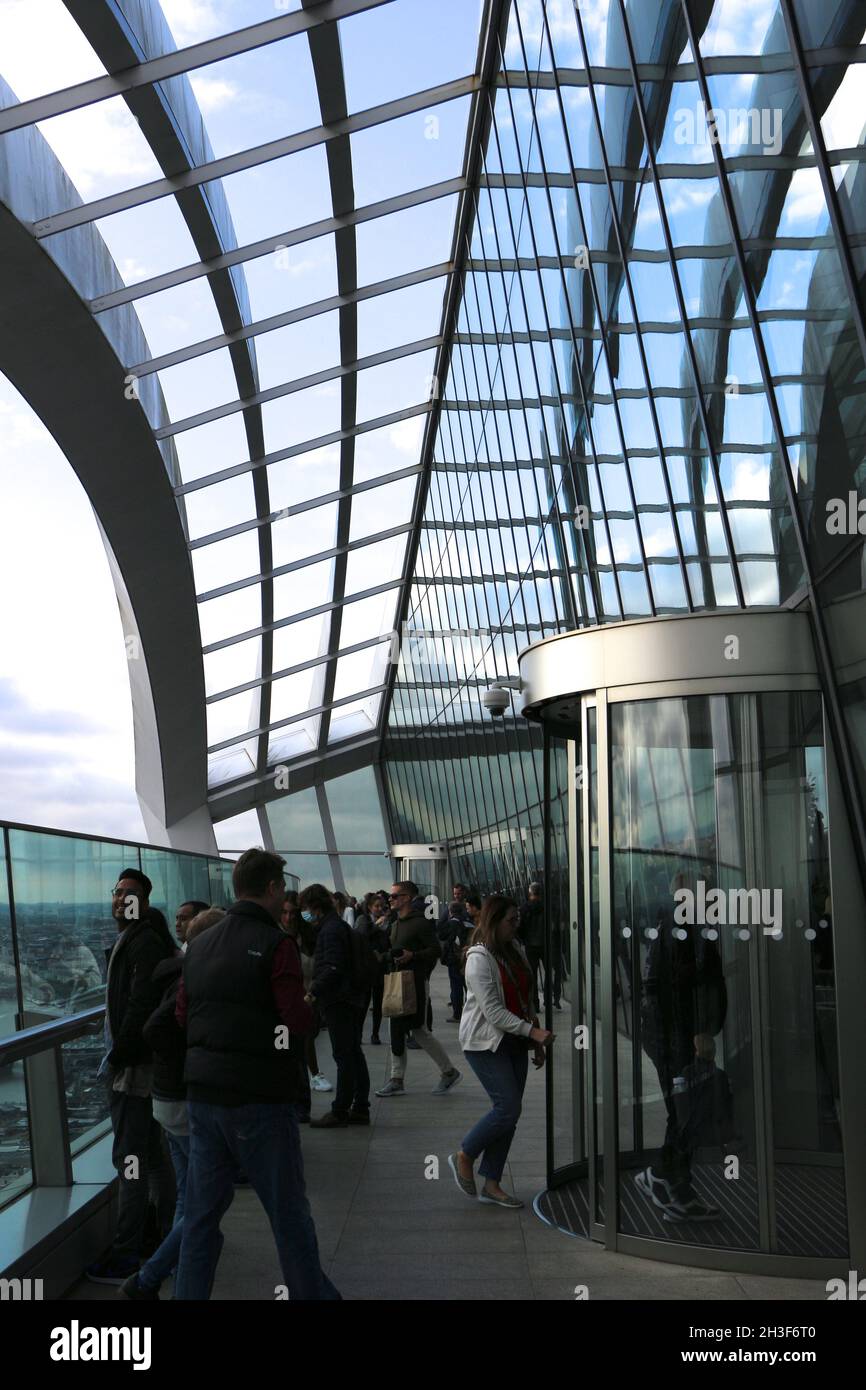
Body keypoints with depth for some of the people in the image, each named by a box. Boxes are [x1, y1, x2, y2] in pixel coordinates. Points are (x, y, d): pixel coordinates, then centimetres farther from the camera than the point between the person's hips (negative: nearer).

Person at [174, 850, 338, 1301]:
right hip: (259, 1098, -6)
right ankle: (311, 1292, 21)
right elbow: (298, 1022, -18)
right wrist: (308, 1006, 2)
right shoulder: (276, 944, -13)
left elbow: (182, 1016, 9)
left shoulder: (200, 946, 7)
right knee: (289, 1212, 9)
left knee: (201, 1212, 13)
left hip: (203, 1094, 6)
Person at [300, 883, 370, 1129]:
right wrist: (315, 990, 16)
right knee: (354, 1054, 13)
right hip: (350, 999, 10)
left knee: (345, 1056, -5)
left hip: (339, 1002, -10)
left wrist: (314, 992, -26)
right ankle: (360, 1108, 20)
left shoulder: (331, 930, -16)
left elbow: (333, 968, -25)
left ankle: (339, 1112, 1)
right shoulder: (339, 926, 16)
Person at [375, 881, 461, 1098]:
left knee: (418, 1030, -4)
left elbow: (435, 950, -14)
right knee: (396, 1031, 7)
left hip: (416, 982, -9)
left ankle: (449, 1072, 10)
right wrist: (390, 957, 9)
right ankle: (397, 1080, 12)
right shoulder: (396, 924, 17)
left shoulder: (420, 922, -11)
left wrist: (412, 956, -24)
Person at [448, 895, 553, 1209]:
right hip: (486, 1042, -8)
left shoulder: (515, 949, 9)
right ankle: (463, 1157, 9)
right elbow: (493, 1010, -21)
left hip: (514, 1042, 8)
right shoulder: (479, 958, -16)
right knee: (508, 1107, -13)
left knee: (509, 1113, 6)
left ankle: (491, 1185, 15)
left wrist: (536, 1042, 15)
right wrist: (532, 1031, -26)